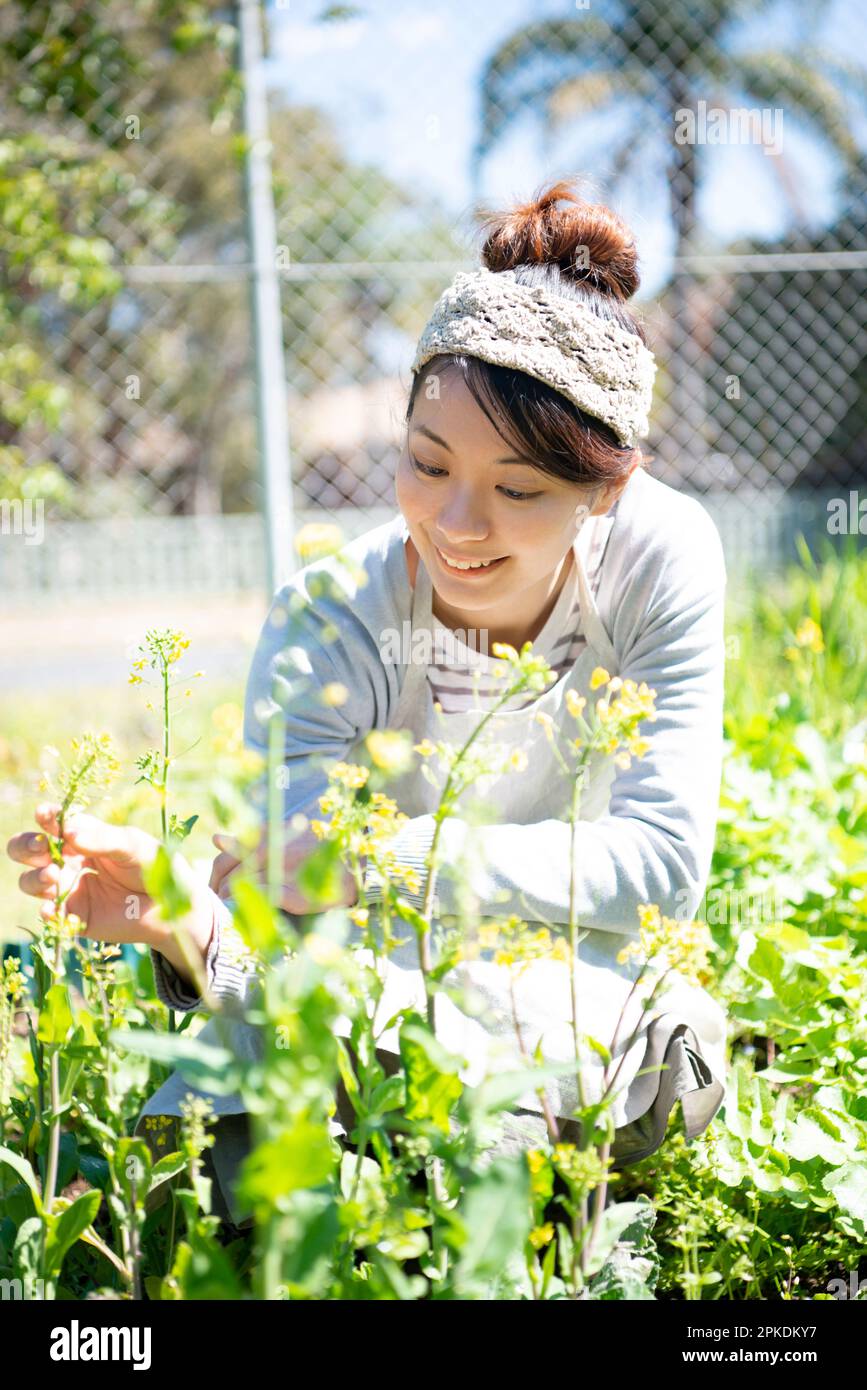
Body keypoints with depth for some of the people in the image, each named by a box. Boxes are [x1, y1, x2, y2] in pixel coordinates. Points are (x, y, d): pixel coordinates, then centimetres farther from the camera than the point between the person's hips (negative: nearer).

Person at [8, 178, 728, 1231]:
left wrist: (371, 858, -35)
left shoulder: (663, 560, -18)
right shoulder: (327, 627, -22)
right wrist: (193, 926, -54)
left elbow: (662, 864, -23)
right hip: (366, 986, -2)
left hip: (575, 992, 2)